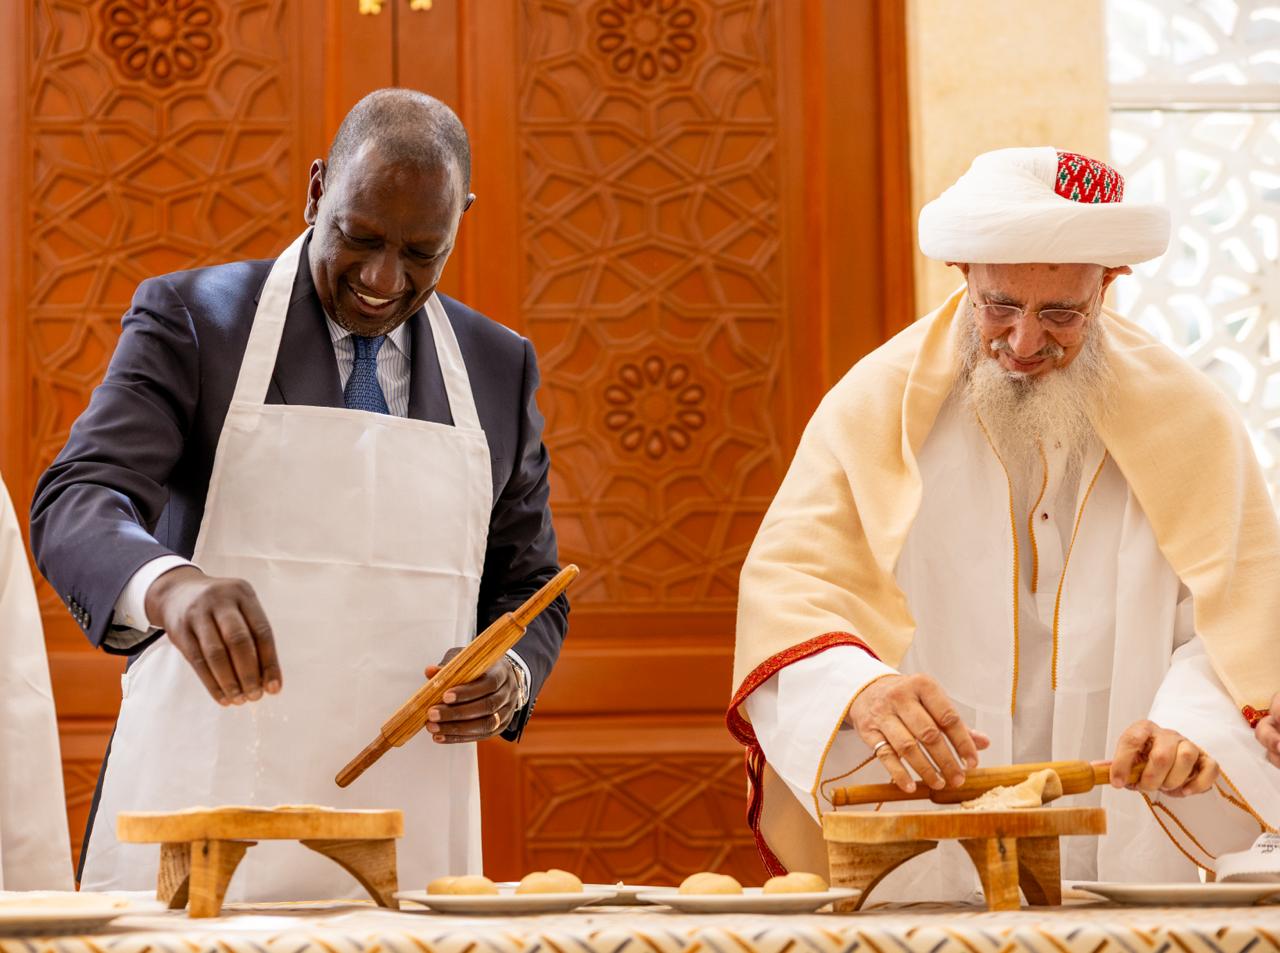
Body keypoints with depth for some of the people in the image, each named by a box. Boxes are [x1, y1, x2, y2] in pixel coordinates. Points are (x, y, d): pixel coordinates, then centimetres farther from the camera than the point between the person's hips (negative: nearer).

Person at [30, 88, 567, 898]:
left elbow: (529, 588, 18)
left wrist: (509, 678, -5)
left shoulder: (500, 367, 11)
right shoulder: (189, 317, 0)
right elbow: (76, 503, -13)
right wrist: (170, 586, -35)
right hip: (200, 819, -3)